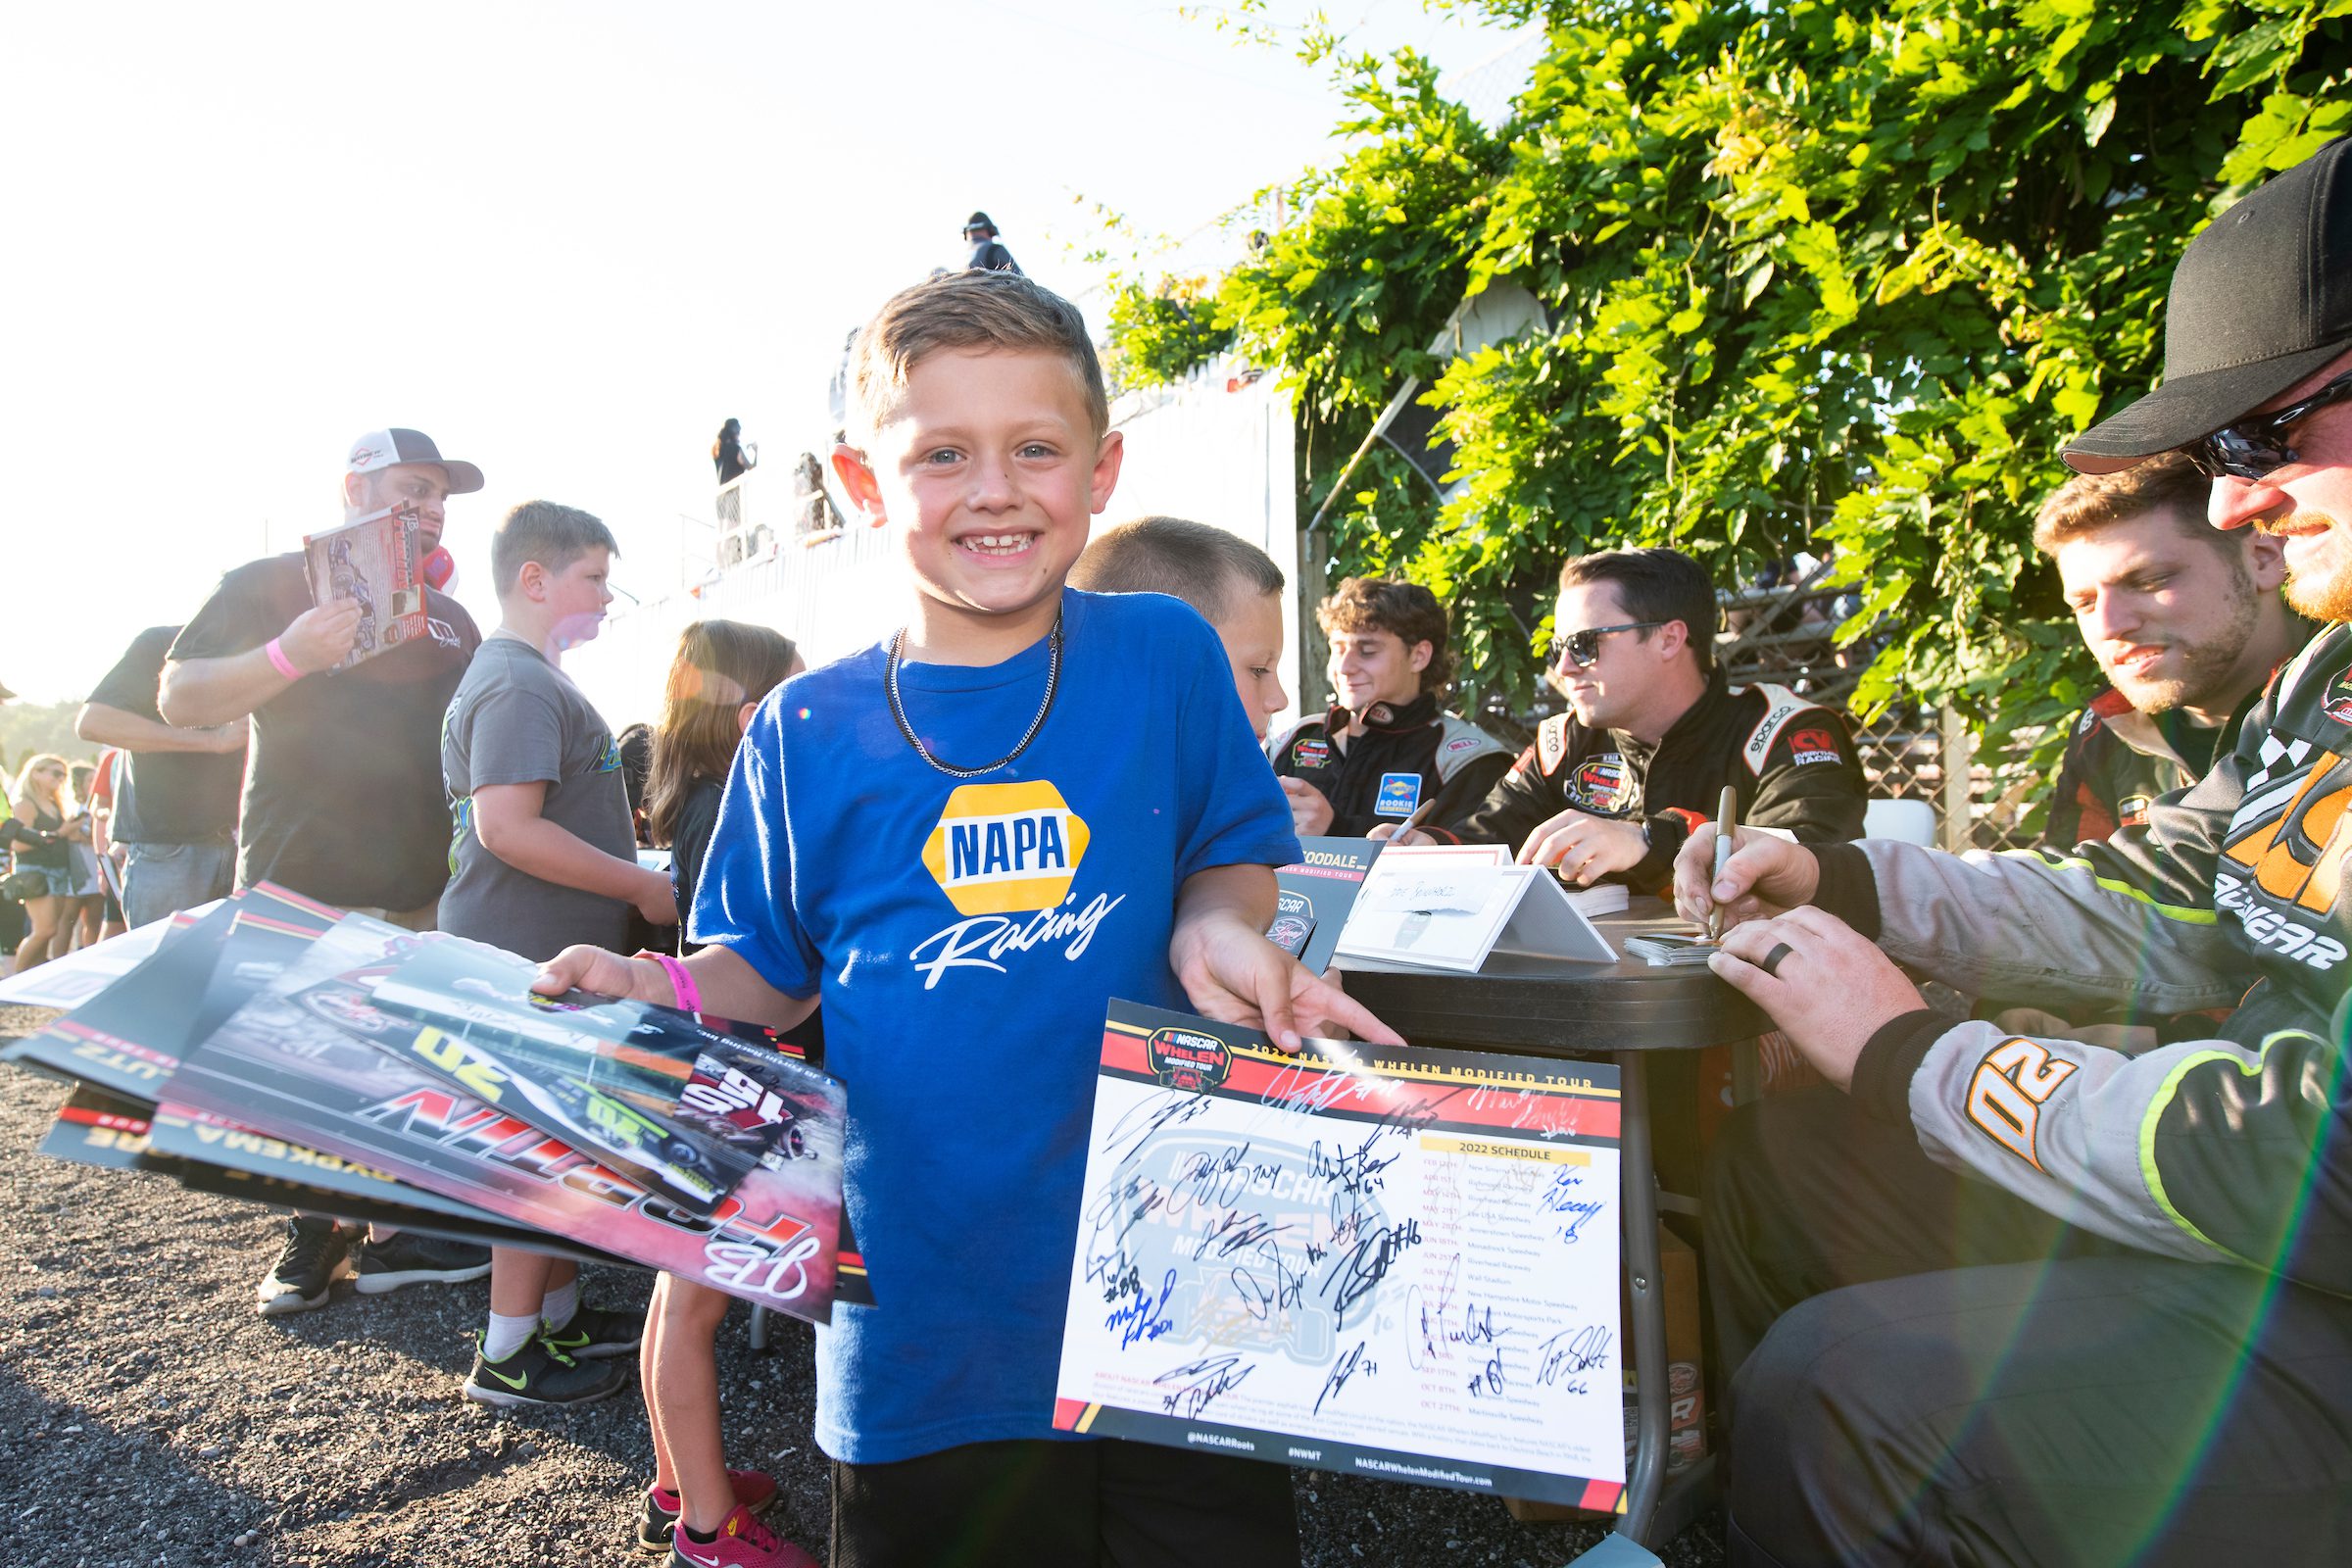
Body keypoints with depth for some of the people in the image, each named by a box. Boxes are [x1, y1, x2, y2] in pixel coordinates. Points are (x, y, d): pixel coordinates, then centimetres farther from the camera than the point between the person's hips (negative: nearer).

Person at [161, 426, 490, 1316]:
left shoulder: (449, 618, 19)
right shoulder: (273, 585, 4)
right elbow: (180, 700, -3)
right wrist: (290, 655, -18)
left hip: (422, 888, 4)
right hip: (301, 878, -4)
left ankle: (395, 1236, 15)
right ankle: (310, 1237, 16)